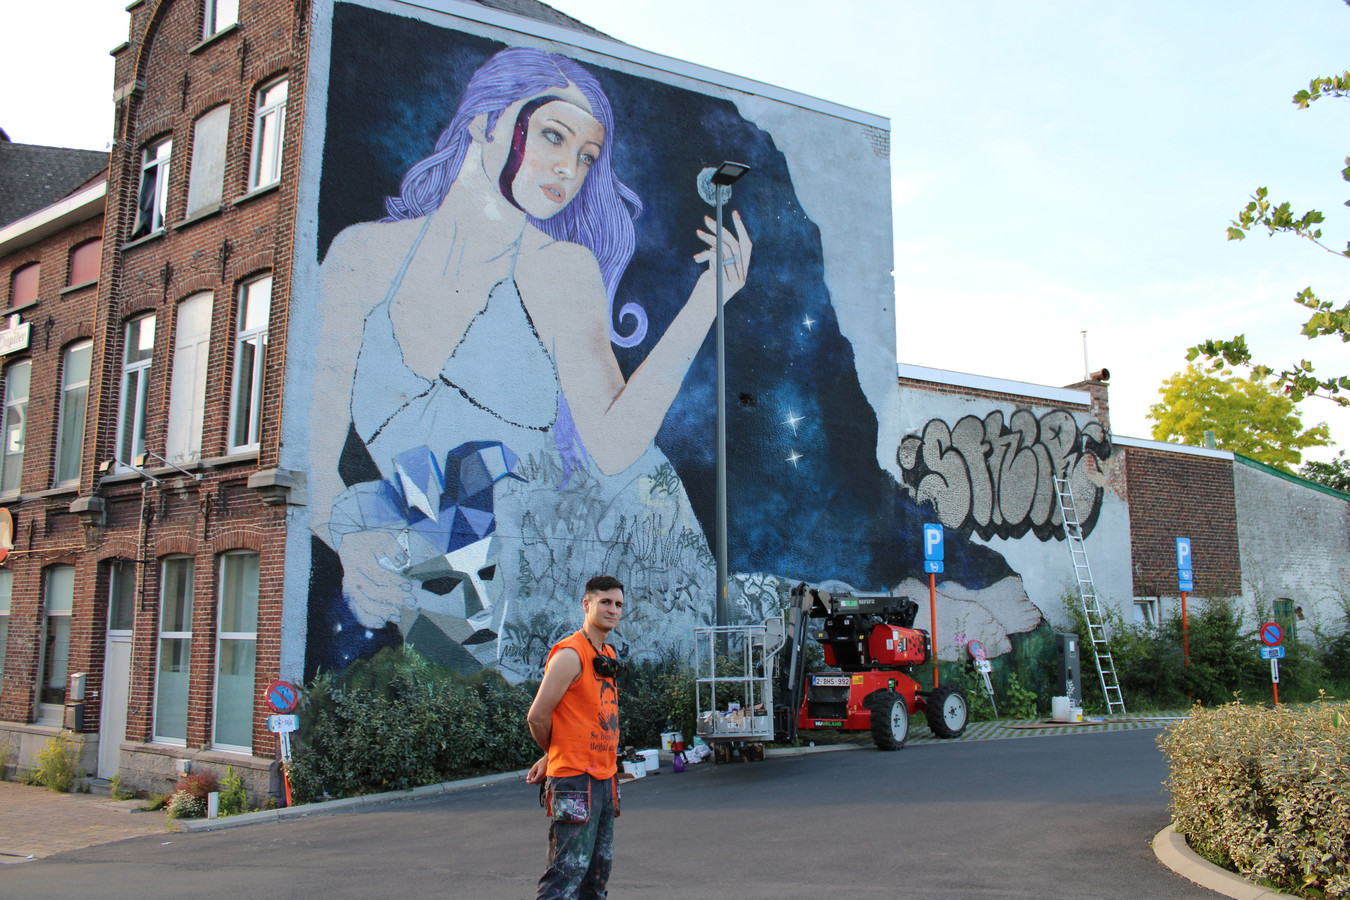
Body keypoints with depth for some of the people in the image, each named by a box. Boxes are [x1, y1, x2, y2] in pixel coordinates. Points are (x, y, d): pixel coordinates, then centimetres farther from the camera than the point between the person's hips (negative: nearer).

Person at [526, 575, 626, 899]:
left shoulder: (608, 656, 13)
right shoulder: (570, 655, -15)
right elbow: (537, 716, -15)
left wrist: (549, 758, 9)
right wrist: (554, 752, 4)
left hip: (605, 776, 9)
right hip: (575, 779, -9)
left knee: (599, 868, 15)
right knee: (568, 873, -8)